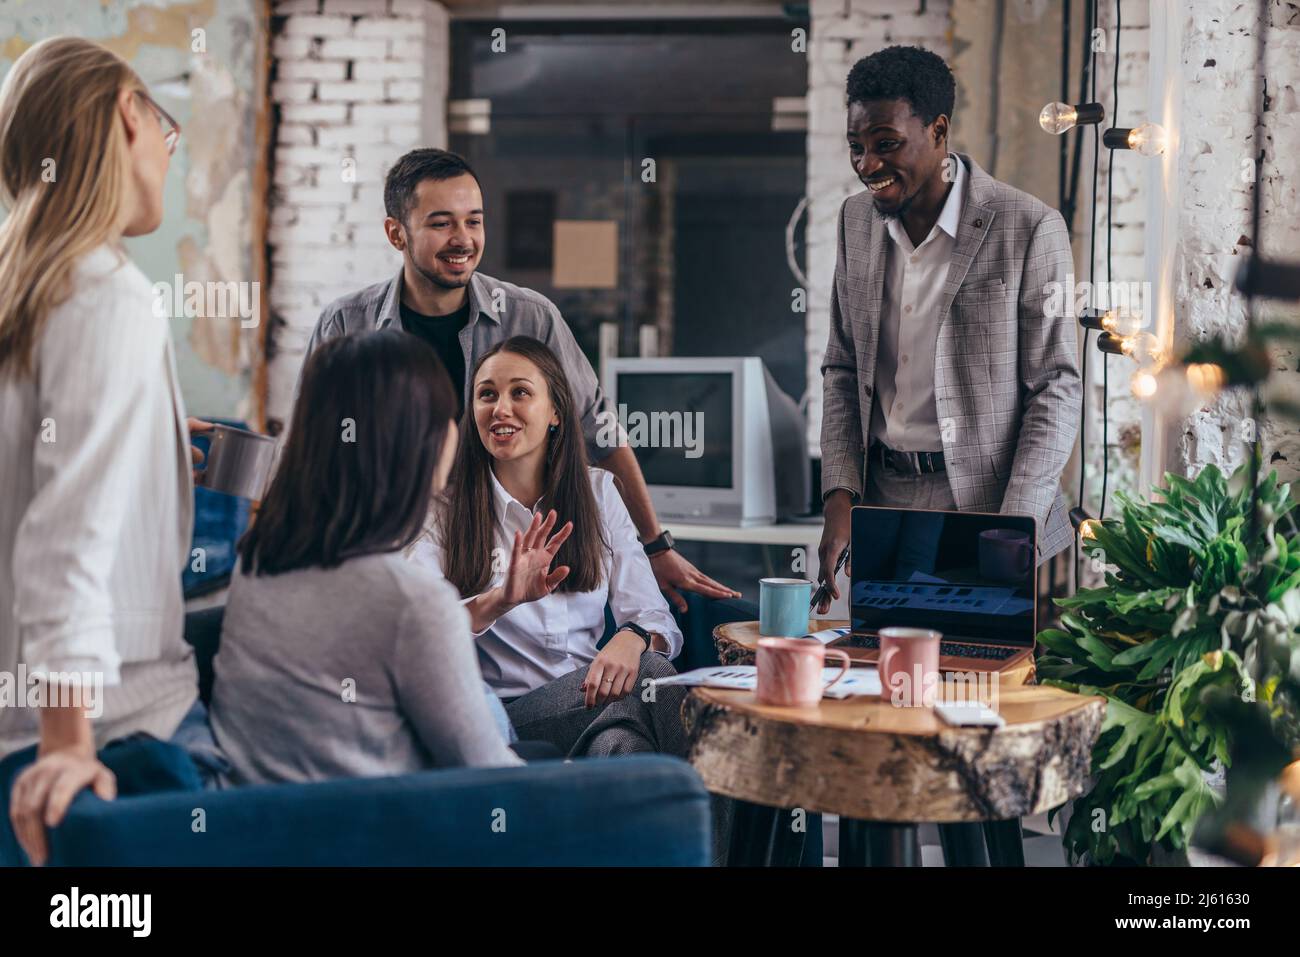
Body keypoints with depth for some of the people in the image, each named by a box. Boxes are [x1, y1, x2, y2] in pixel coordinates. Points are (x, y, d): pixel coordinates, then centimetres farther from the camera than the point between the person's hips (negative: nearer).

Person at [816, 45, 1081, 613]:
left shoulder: (1029, 228, -10)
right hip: (879, 497, 5)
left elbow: (1056, 390, -8)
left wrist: (1014, 530, -16)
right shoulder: (857, 219, 7)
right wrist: (839, 498, 1)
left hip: (983, 502, -4)